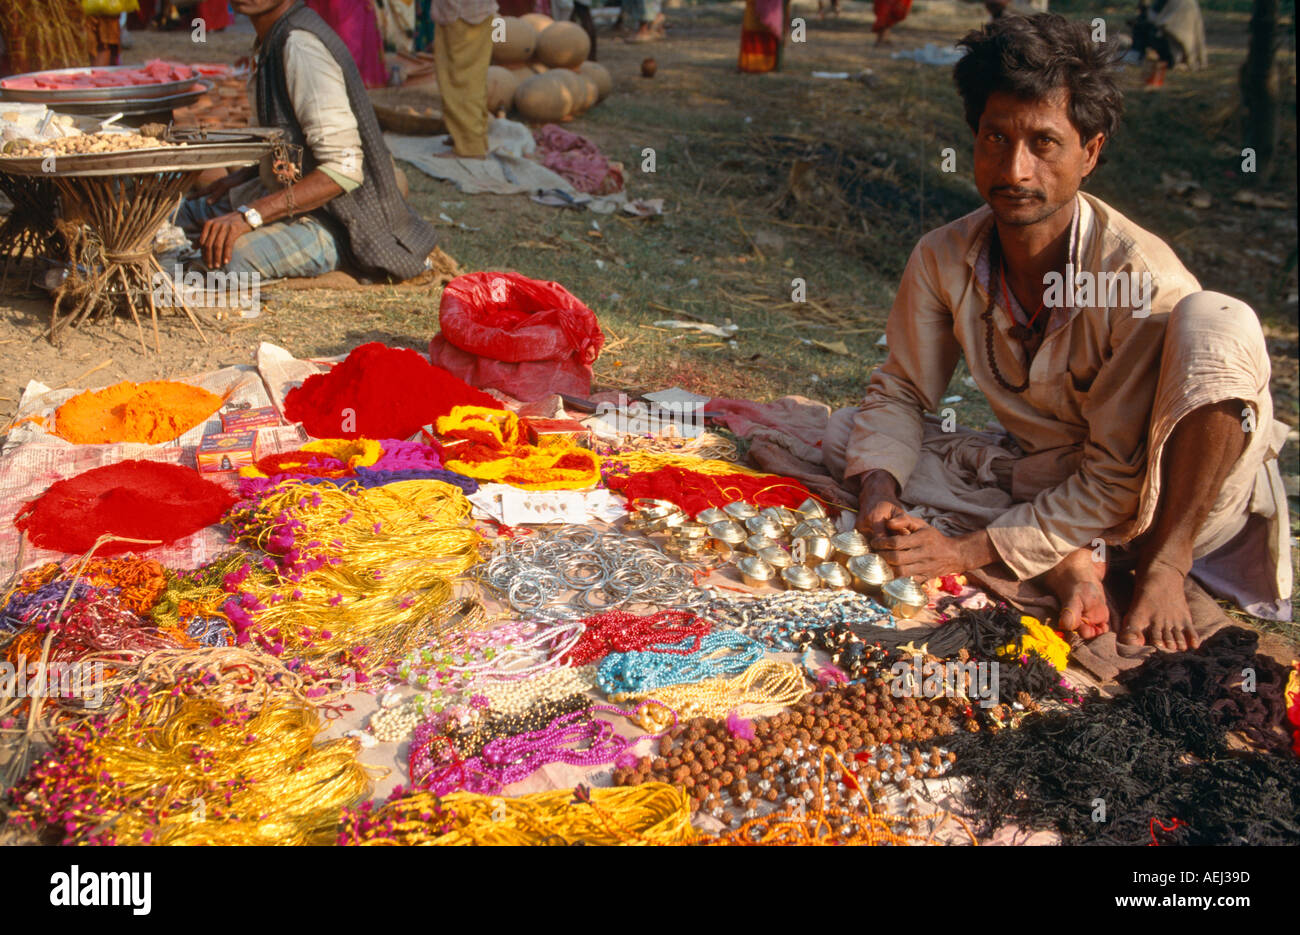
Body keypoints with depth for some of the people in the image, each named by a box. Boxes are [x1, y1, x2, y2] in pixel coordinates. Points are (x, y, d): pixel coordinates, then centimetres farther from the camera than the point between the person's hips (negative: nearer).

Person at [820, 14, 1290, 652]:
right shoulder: (942, 260, -11)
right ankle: (1066, 566, -19)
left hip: (1166, 502, -5)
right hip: (1043, 476, 6)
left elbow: (1117, 486, -24)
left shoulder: (1143, 279, -26)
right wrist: (878, 488, -18)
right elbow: (900, 392, 2)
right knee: (846, 434, -8)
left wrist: (973, 550, -26)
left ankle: (1165, 563, -15)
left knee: (1215, 323, -33)